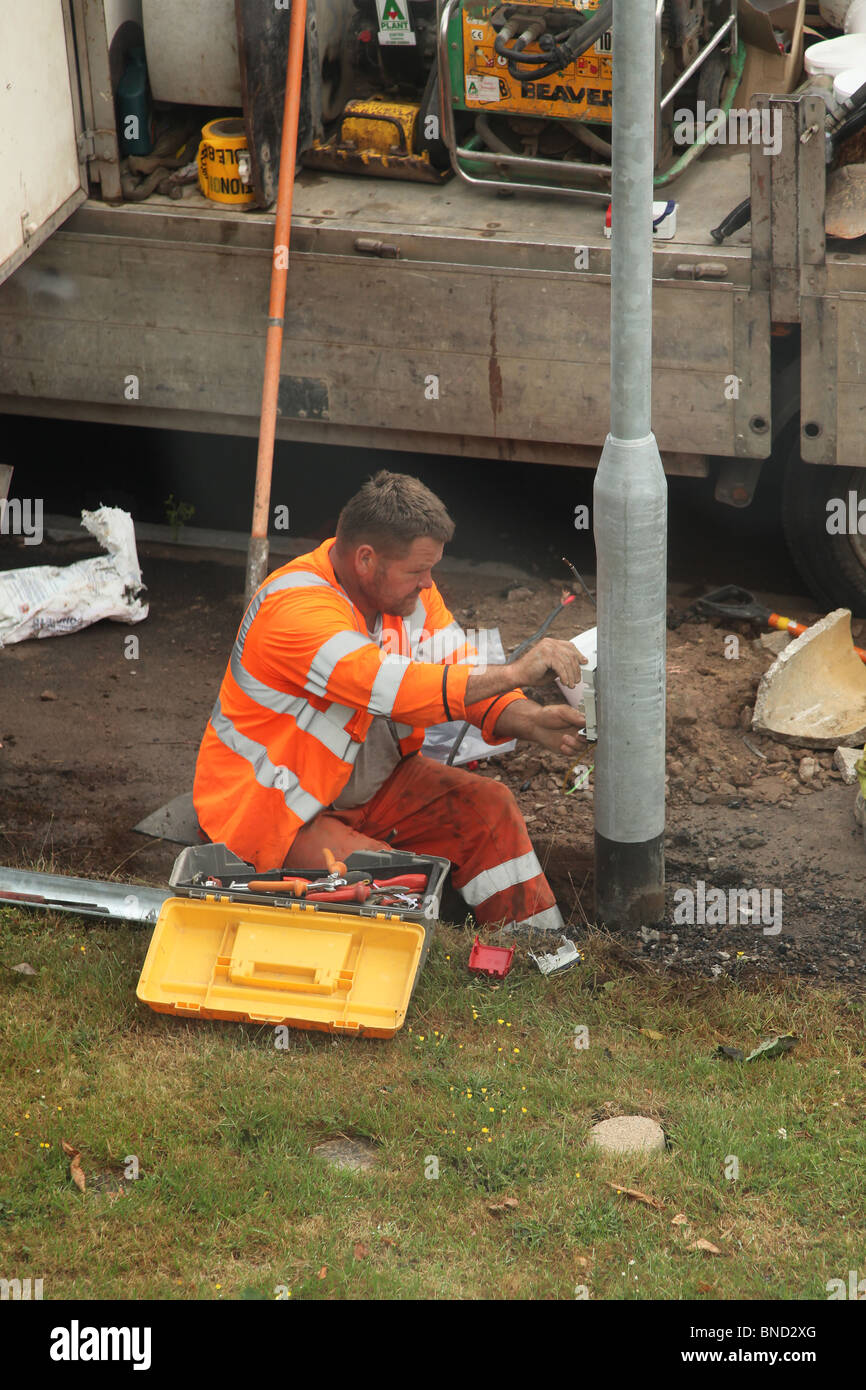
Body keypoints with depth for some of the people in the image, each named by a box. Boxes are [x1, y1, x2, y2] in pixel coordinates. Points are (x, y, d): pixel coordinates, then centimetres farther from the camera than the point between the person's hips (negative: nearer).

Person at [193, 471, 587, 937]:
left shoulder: (406, 586, -3)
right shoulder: (295, 610, -31)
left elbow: (463, 675, -3)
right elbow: (396, 689, -41)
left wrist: (529, 720, -23)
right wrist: (515, 673, -36)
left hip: (369, 785, 8)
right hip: (267, 807, -8)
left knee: (488, 807, -3)